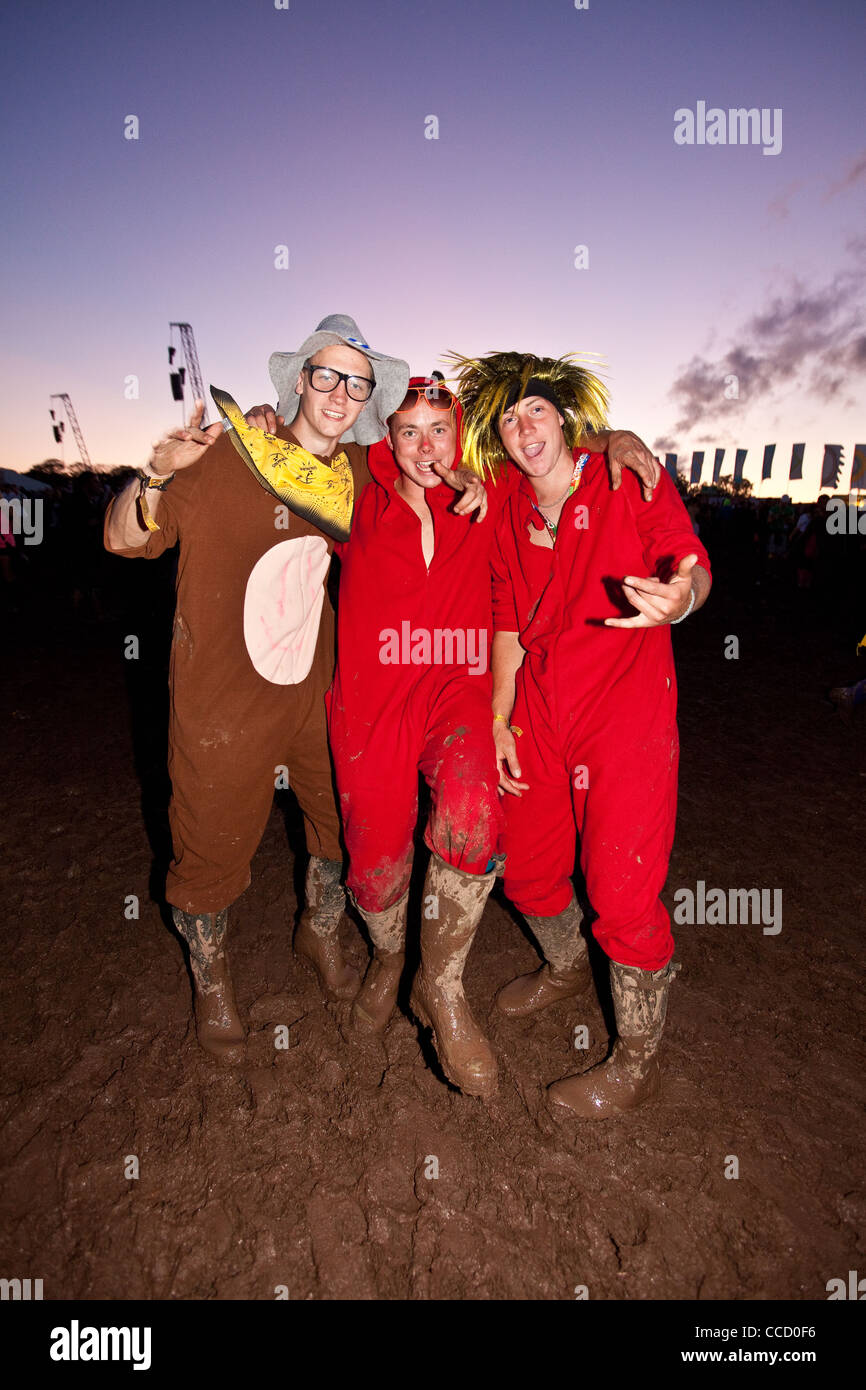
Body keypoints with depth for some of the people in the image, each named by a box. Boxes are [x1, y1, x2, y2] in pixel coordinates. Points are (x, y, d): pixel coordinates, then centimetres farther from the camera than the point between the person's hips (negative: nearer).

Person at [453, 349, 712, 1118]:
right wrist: (499, 722, 9)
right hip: (541, 721, 5)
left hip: (628, 718, -5)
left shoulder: (631, 483, -1)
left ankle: (637, 1061, 23)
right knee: (527, 868, 15)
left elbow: (693, 562, -8)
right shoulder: (509, 517, 9)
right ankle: (567, 970, 48)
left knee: (624, 889, -2)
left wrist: (681, 593, -33)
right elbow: (508, 626, 12)